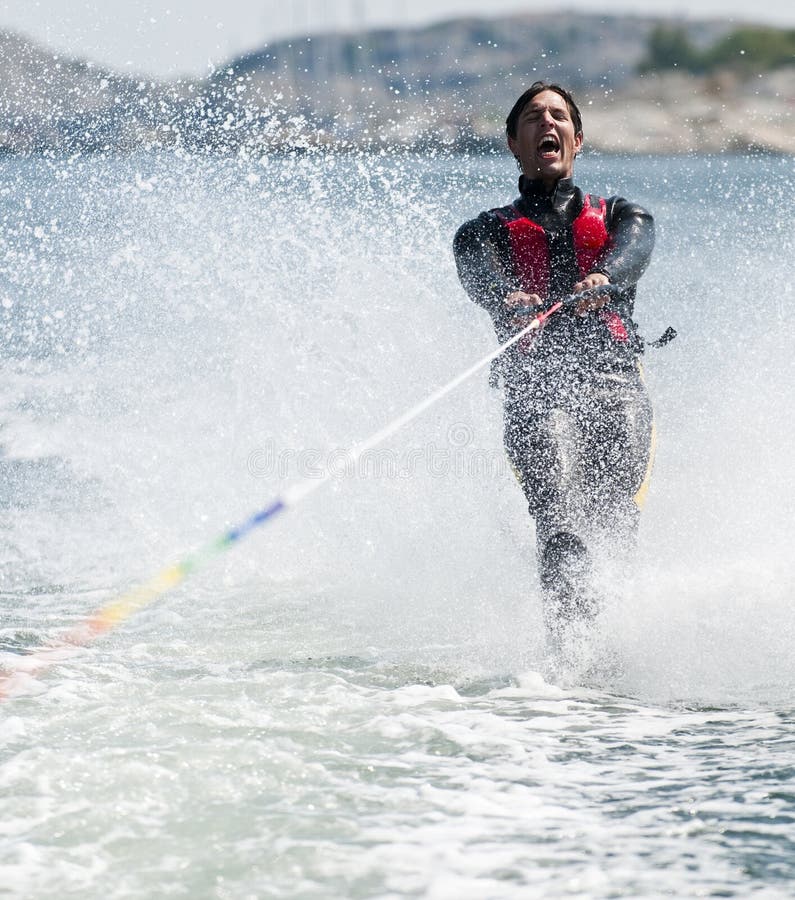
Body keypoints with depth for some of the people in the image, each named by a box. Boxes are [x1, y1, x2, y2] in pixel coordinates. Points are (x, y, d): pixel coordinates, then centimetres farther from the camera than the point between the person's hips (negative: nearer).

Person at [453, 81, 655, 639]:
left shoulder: (621, 216, 26)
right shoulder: (485, 232, 25)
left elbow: (633, 250, 1)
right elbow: (482, 278, 0)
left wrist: (602, 280, -25)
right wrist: (511, 301, -26)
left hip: (615, 379, 3)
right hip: (536, 386, -2)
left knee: (617, 523, -25)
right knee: (561, 525, -28)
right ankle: (573, 623, -45)